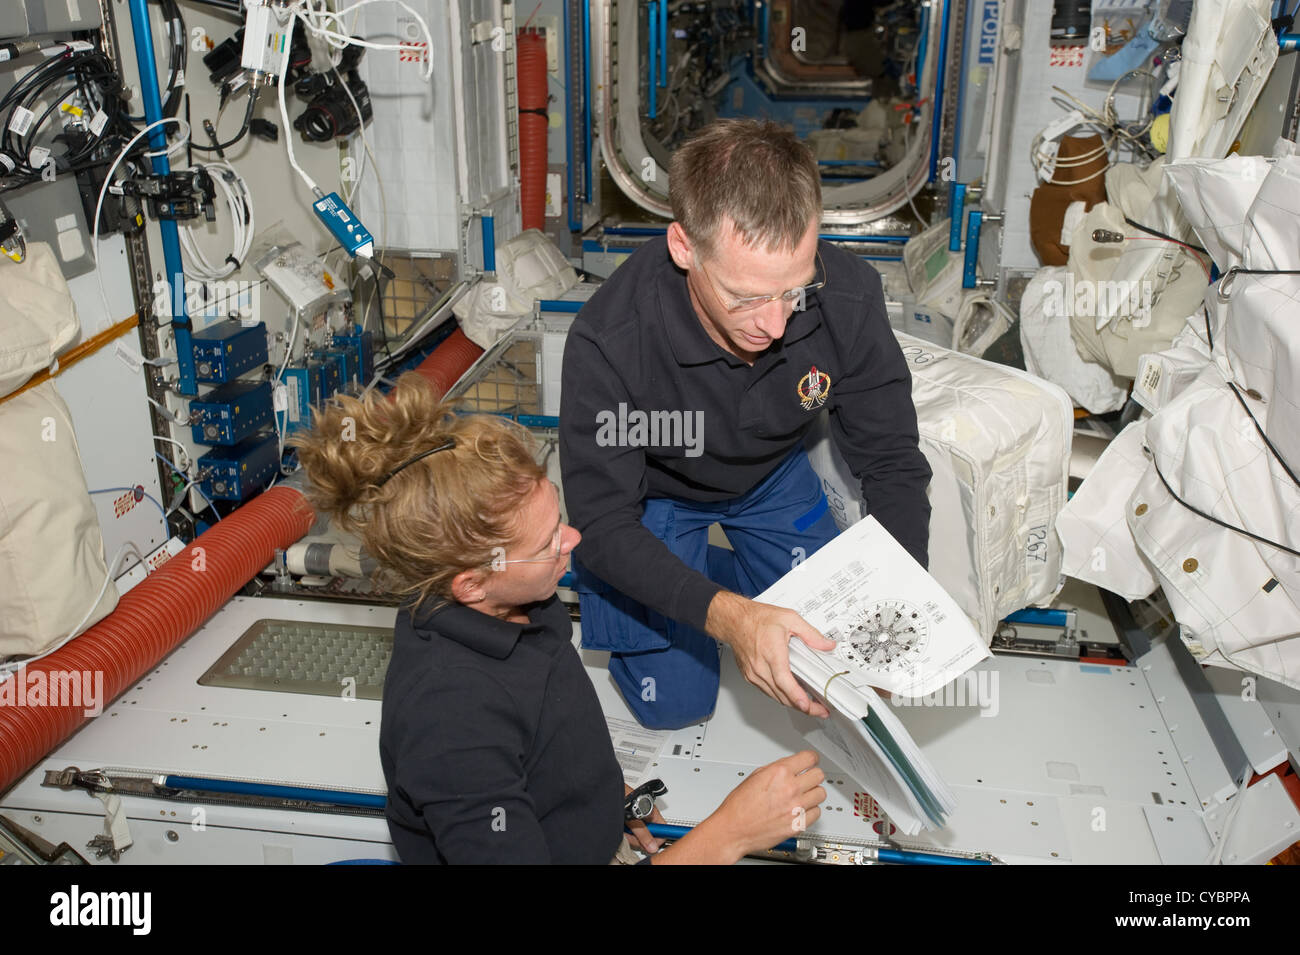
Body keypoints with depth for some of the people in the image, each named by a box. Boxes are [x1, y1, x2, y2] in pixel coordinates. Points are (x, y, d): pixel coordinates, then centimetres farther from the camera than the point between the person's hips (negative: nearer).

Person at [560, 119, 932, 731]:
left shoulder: (848, 295, -30)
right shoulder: (607, 342, -39)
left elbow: (891, 460, -17)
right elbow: (602, 523, -32)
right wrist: (727, 615, -47)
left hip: (772, 475, 3)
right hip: (655, 493, -3)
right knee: (675, 702, 0)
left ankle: (709, 566, 32)